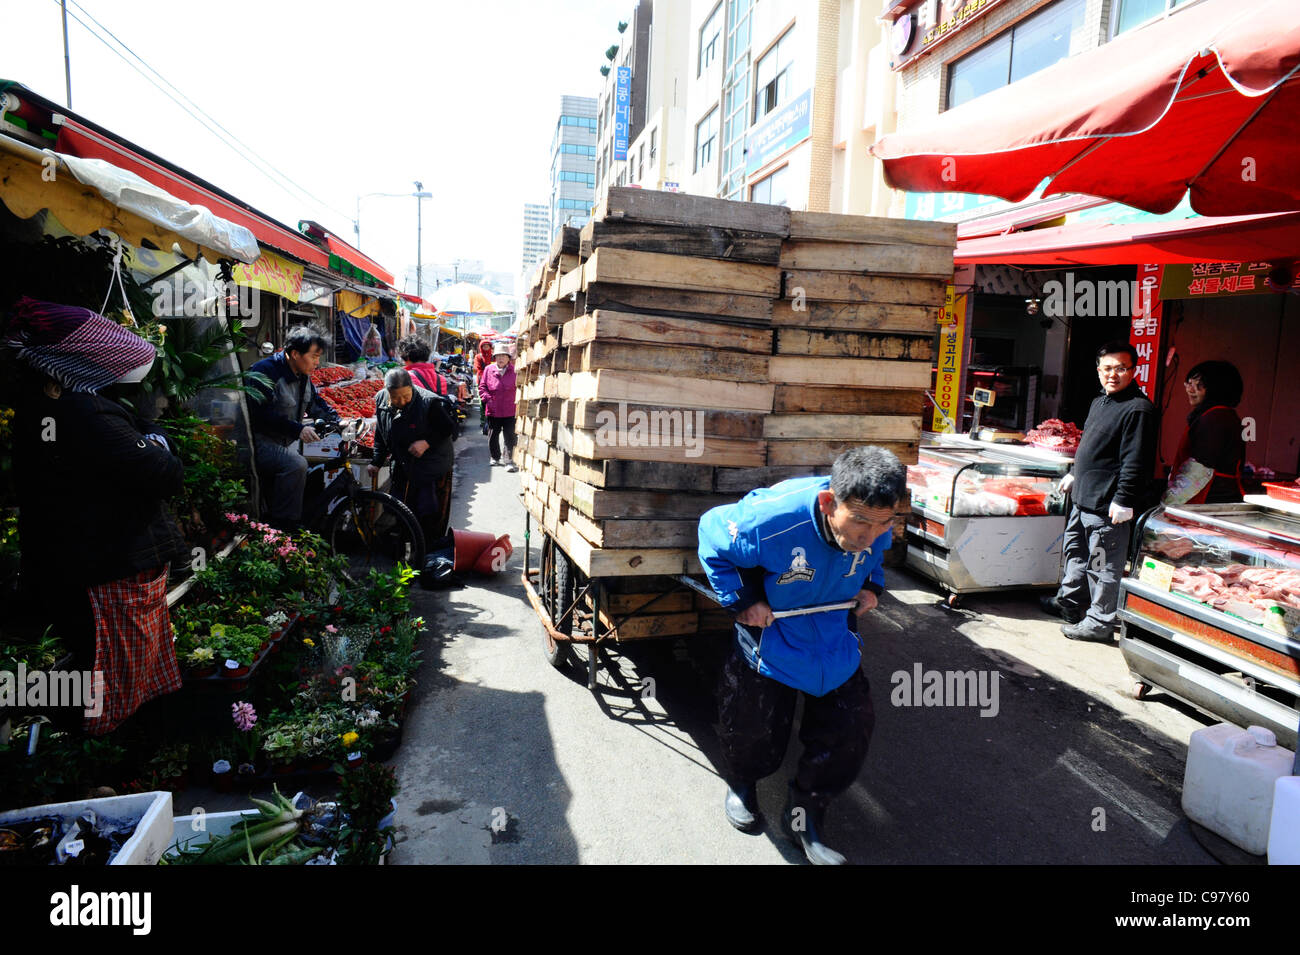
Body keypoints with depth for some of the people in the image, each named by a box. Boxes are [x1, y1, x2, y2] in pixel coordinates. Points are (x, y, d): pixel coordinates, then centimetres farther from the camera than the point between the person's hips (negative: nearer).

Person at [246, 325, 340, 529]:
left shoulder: (303, 375, 10)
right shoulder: (266, 371, -17)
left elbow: (315, 403, 24)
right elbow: (262, 415, -25)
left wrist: (338, 421, 8)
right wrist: (298, 429, -31)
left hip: (288, 441, 9)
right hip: (261, 441, -9)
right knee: (296, 465, -33)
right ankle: (282, 526, -25)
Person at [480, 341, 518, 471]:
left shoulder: (514, 370, -4)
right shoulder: (488, 370, 2)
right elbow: (482, 386, 8)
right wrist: (487, 398, -5)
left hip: (510, 411, -3)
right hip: (493, 411, 3)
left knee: (510, 437, -4)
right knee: (493, 435, 14)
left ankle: (509, 461, 0)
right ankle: (495, 458, 32)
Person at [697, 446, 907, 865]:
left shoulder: (878, 527, -20)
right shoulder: (772, 519, -38)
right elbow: (712, 530, -19)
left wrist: (872, 585, -7)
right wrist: (740, 601, -19)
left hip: (832, 635, 5)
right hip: (769, 632, -4)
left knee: (851, 724, 4)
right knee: (756, 728, 6)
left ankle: (804, 817, 26)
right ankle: (741, 783, 43)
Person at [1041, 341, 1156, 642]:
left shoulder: (1138, 409, -16)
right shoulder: (1099, 403, 14)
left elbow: (1135, 462, -21)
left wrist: (1124, 501, -23)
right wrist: (1074, 474, 31)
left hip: (1108, 506, -10)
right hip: (1083, 498, 10)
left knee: (1103, 565, -1)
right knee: (1075, 552, 23)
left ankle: (1100, 623, 10)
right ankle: (1069, 603, 39)